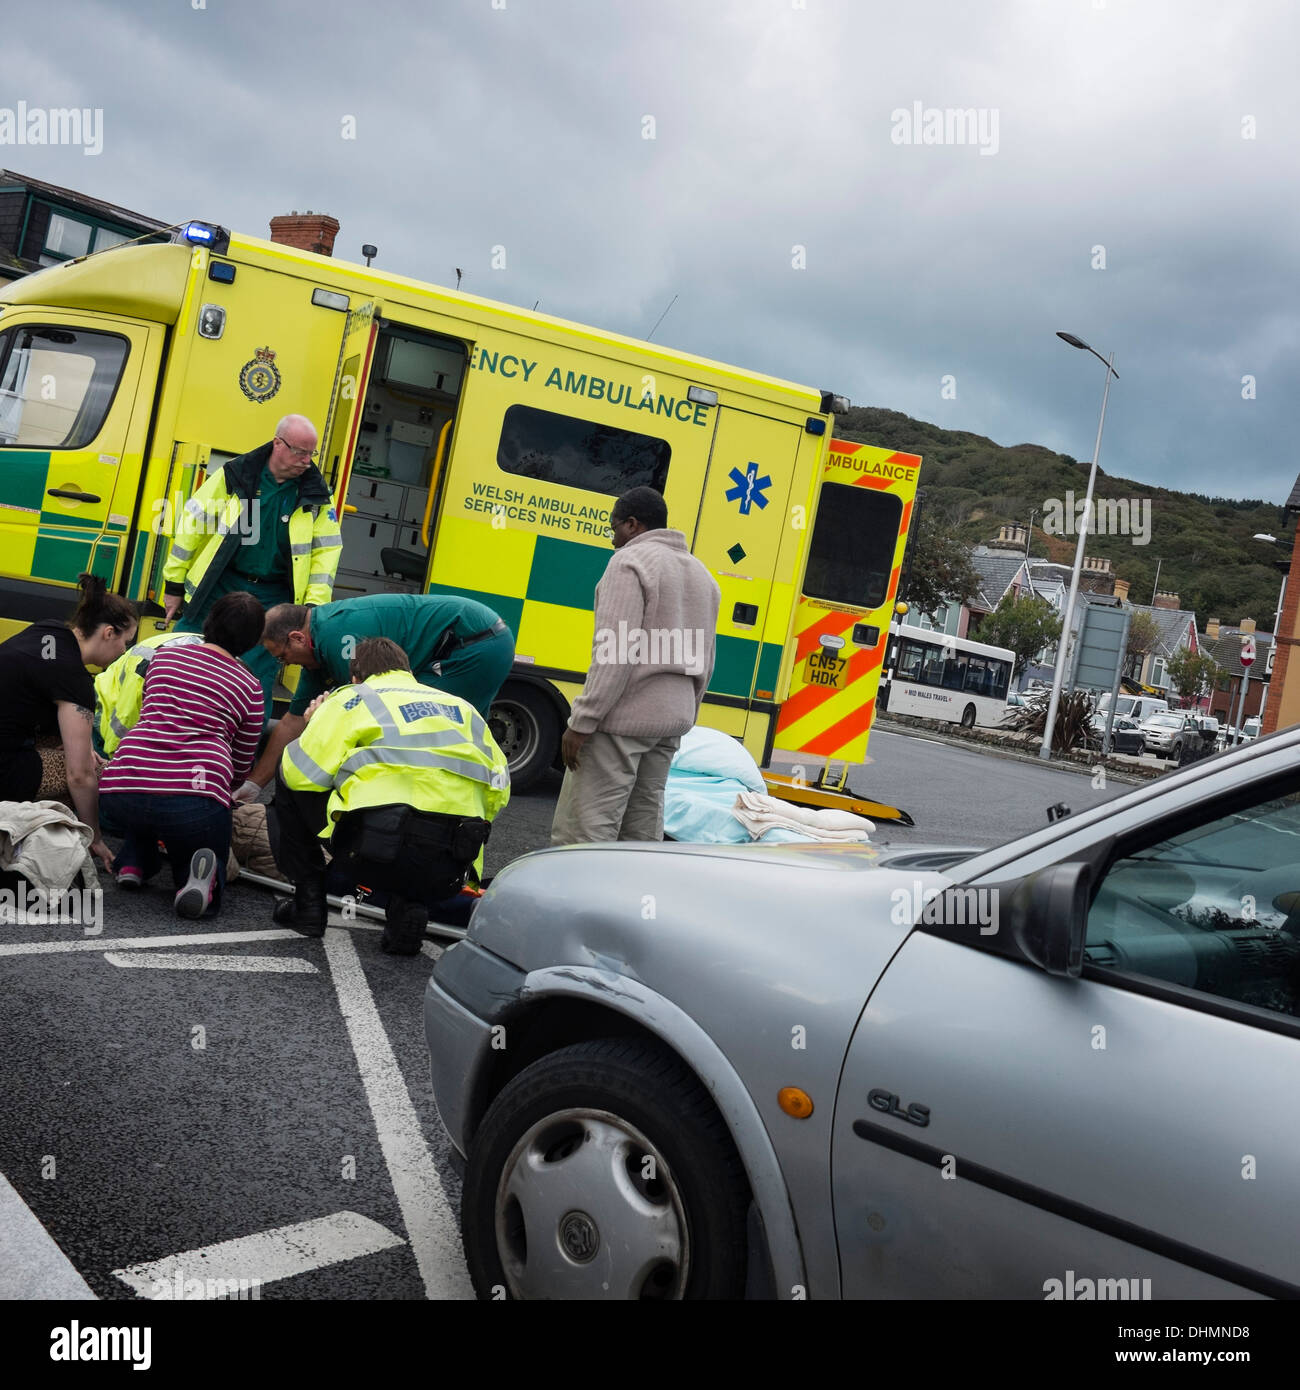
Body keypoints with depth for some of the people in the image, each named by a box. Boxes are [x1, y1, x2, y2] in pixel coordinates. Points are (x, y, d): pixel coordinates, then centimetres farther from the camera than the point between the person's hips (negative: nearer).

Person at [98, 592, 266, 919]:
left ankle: (133, 864, 18)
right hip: (196, 801, -3)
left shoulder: (164, 655, 21)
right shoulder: (249, 687, 14)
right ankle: (201, 878, -11)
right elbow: (241, 766, 22)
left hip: (120, 792, 4)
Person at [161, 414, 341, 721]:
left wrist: (315, 604, -5)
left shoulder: (316, 494, -1)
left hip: (271, 599, 0)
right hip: (218, 587, 0)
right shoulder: (235, 475, -5)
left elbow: (327, 548, 4)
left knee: (258, 678, 1)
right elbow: (192, 522, 0)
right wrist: (174, 584, 3)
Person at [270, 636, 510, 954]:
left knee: (290, 782, 23)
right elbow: (499, 789, 21)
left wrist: (316, 727, 27)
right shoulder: (463, 707, 27)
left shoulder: (353, 698, 14)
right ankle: (410, 904, 10)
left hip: (377, 846, -3)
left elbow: (301, 774, 5)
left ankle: (309, 903, 21)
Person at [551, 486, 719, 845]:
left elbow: (615, 653, -17)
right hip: (672, 719, 9)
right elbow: (704, 663, 20)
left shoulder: (630, 561, -8)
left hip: (623, 720, -9)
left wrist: (581, 722, -17)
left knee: (581, 831, -9)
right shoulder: (701, 573, 20)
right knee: (643, 831, 12)